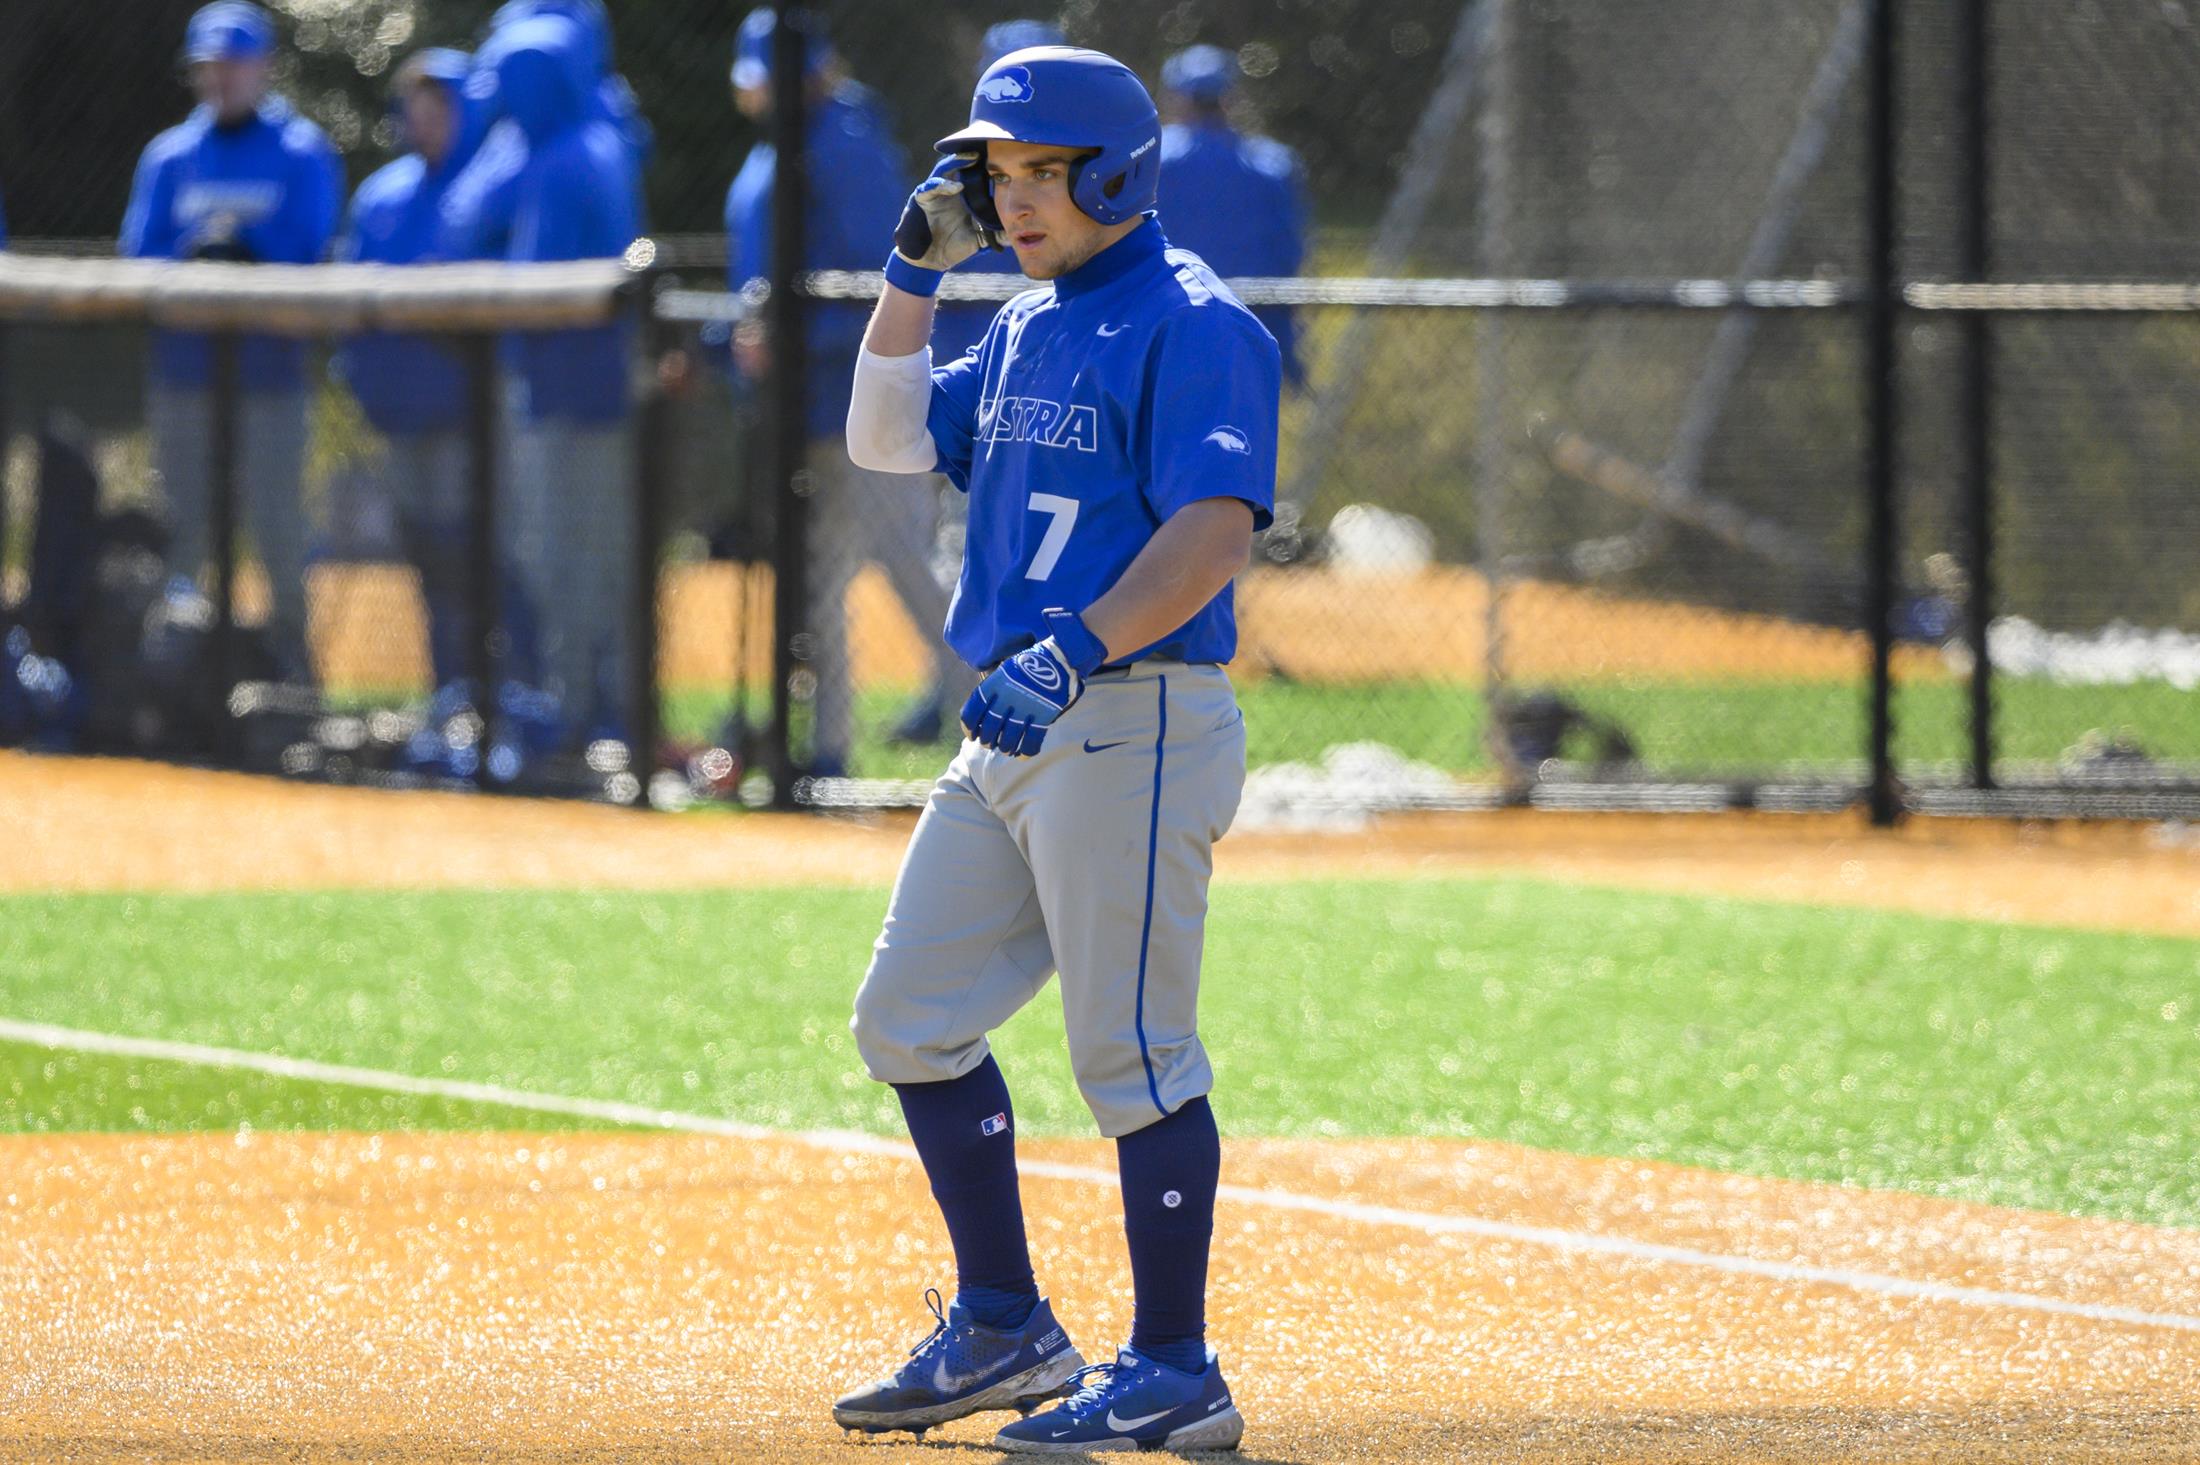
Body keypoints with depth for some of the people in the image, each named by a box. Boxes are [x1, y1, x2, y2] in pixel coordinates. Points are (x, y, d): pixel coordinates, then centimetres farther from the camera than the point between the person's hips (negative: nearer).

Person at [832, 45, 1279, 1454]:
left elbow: (1214, 534, -22)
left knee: (1135, 1051, -8)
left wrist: (1076, 651, -33)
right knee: (910, 1019, 10)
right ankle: (1005, 1332, 19)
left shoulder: (1193, 326, -11)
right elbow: (889, 438, 25)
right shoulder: (1029, 327, 17)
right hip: (1020, 732, 10)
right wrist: (917, 268, 14)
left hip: (1137, 723, -10)